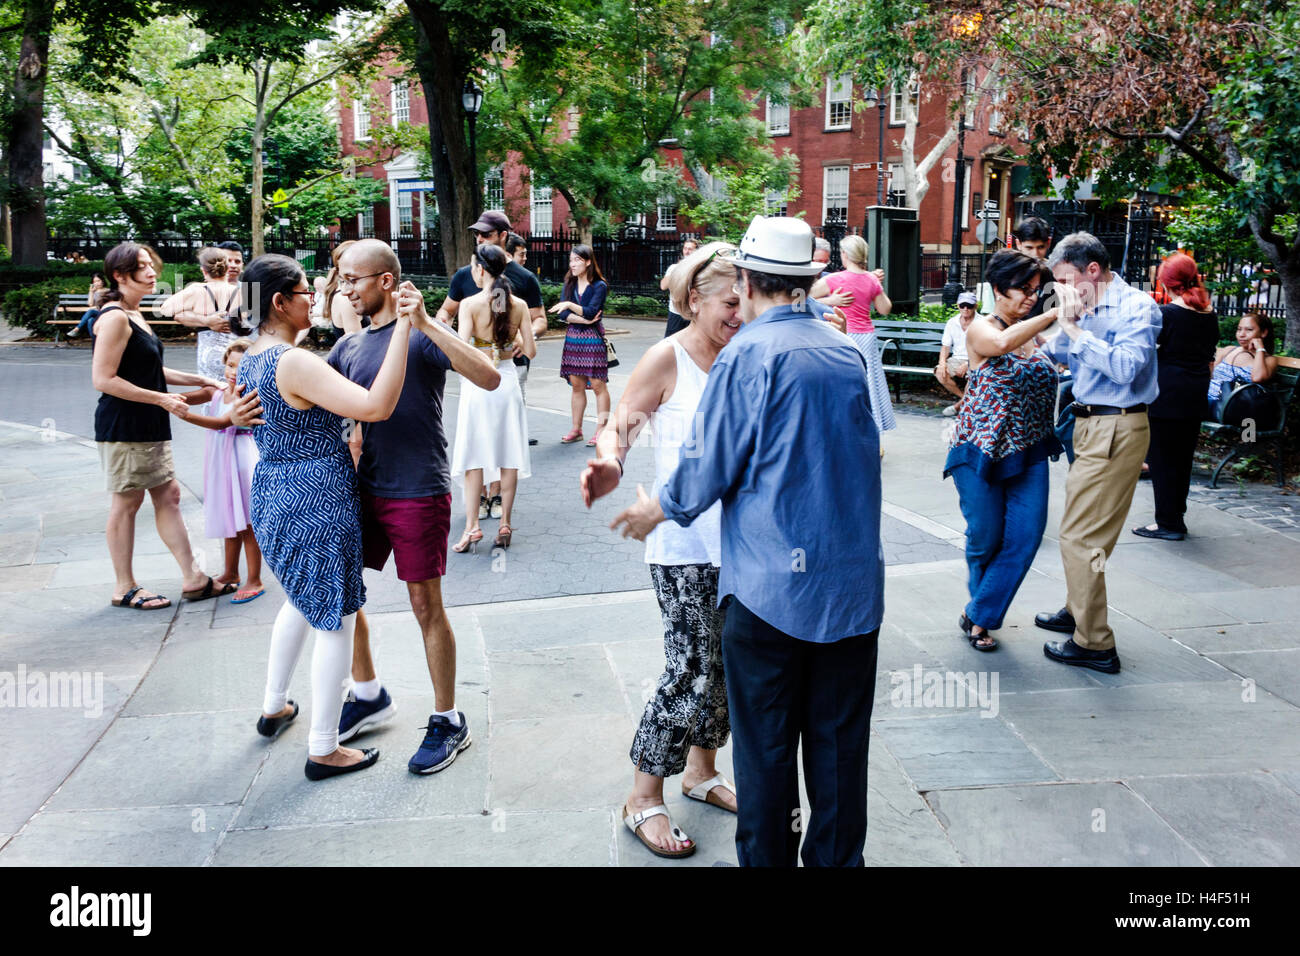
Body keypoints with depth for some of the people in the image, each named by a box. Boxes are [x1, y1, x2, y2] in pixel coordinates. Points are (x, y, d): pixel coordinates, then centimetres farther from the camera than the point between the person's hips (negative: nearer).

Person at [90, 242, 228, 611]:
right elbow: (103, 379, -21)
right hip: (122, 426, -10)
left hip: (148, 426, 10)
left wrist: (196, 380, 18)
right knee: (127, 502, 0)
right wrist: (161, 398, -20)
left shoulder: (133, 315, 15)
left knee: (168, 495, 10)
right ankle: (124, 588, 13)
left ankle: (194, 579, 15)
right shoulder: (114, 318, -16)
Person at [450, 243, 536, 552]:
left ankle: (472, 526, 3)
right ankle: (505, 525, 12)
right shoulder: (519, 305, -2)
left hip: (477, 384, -3)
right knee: (509, 456, 8)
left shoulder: (470, 304, -12)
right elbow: (530, 351, -1)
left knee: (474, 456, 5)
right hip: (507, 382, 3)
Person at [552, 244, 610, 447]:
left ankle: (601, 431, -1)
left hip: (593, 338, -5)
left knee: (598, 385, -5)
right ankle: (576, 430, 15)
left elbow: (591, 311, -18)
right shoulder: (569, 284, 10)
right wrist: (584, 319, -13)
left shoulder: (599, 286, -5)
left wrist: (570, 305, -28)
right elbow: (563, 314, 0)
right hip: (573, 338, 5)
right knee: (576, 385, 8)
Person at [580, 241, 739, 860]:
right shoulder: (667, 359, -9)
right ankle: (643, 800, 12)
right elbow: (620, 426, -13)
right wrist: (610, 463, -33)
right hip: (684, 544, -6)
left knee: (727, 663, 13)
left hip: (736, 539, 7)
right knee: (691, 671, -6)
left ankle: (701, 770, 35)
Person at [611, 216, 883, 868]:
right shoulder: (848, 354, 8)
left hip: (771, 586, -5)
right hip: (853, 586, 6)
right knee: (840, 747, 15)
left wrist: (657, 510, 10)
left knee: (766, 749, 8)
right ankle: (836, 858, 28)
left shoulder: (748, 354, -10)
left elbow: (709, 468, -11)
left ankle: (767, 857, 21)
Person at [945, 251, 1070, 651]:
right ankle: (980, 612, 31)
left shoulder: (1034, 333, 11)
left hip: (1029, 452, 6)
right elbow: (1003, 343, -30)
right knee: (986, 537, 6)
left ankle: (978, 617, 10)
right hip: (982, 450, -5)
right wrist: (1052, 315, -28)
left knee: (1025, 536, -2)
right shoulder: (980, 329, -7)